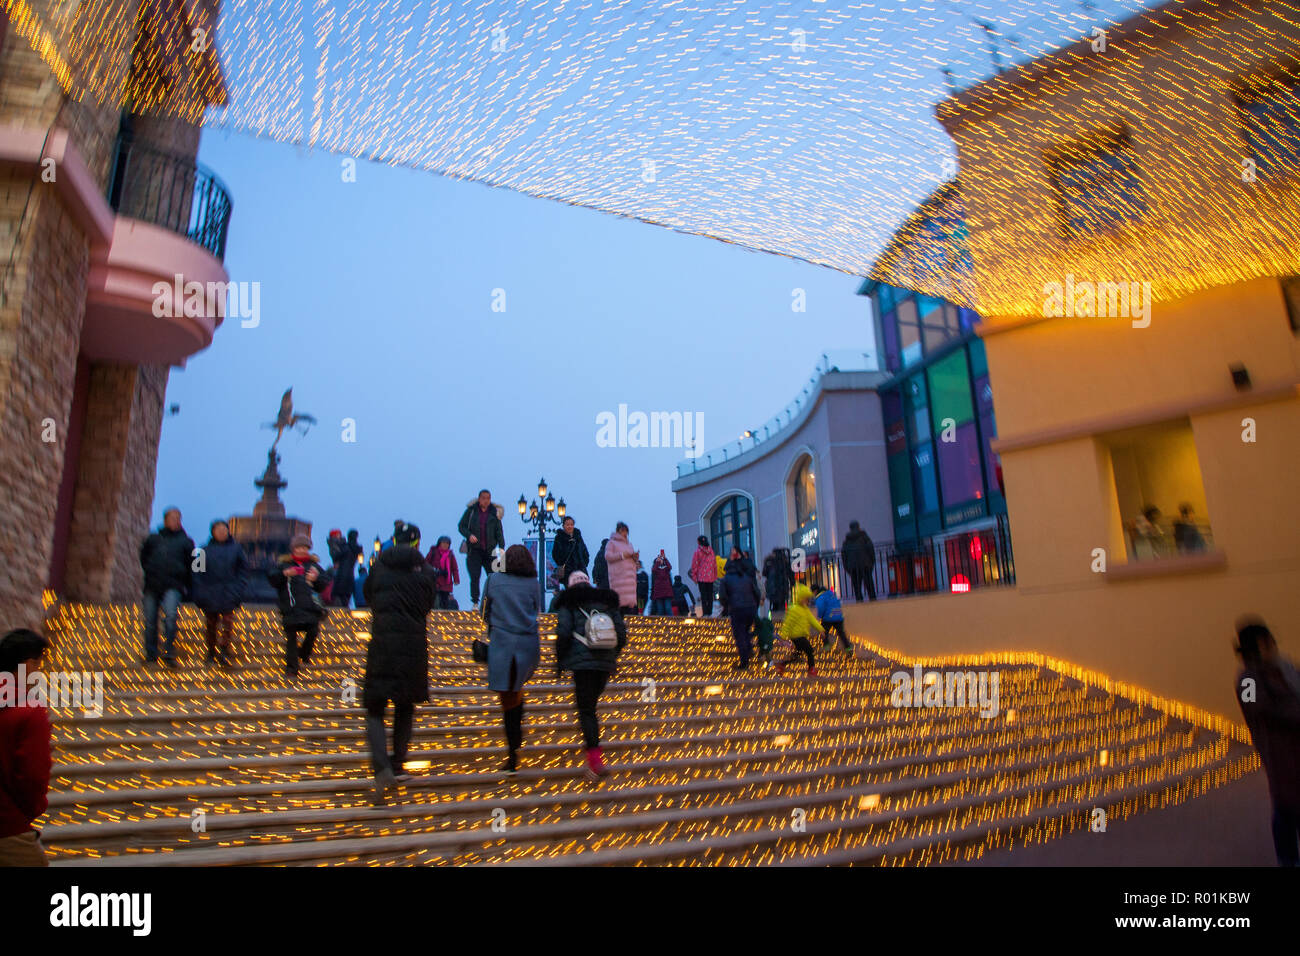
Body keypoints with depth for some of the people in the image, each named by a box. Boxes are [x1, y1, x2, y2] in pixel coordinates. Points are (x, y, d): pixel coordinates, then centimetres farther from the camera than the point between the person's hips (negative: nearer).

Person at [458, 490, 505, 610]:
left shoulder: (494, 512, 5)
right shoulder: (471, 511, 3)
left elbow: (499, 531, 5)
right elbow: (461, 526, 6)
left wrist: (501, 547, -5)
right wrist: (469, 535, -13)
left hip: (489, 550, 1)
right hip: (474, 549, -1)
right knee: (474, 577, -4)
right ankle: (475, 603, 3)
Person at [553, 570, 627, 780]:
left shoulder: (568, 603, 7)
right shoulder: (607, 600, 19)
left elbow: (563, 633, -7)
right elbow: (621, 633, 13)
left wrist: (559, 661, 3)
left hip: (582, 661, -4)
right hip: (606, 663, 4)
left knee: (586, 709, -4)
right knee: (591, 703, 22)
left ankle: (596, 759, -14)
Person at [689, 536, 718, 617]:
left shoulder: (697, 551, -6)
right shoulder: (711, 550, 6)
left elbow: (694, 565, -5)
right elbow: (715, 564, 11)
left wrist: (694, 577, 2)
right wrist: (715, 576, 17)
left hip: (701, 577, -4)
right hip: (711, 577, 4)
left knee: (703, 595, -3)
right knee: (710, 595, 8)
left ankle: (705, 613, -7)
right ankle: (710, 613, 9)